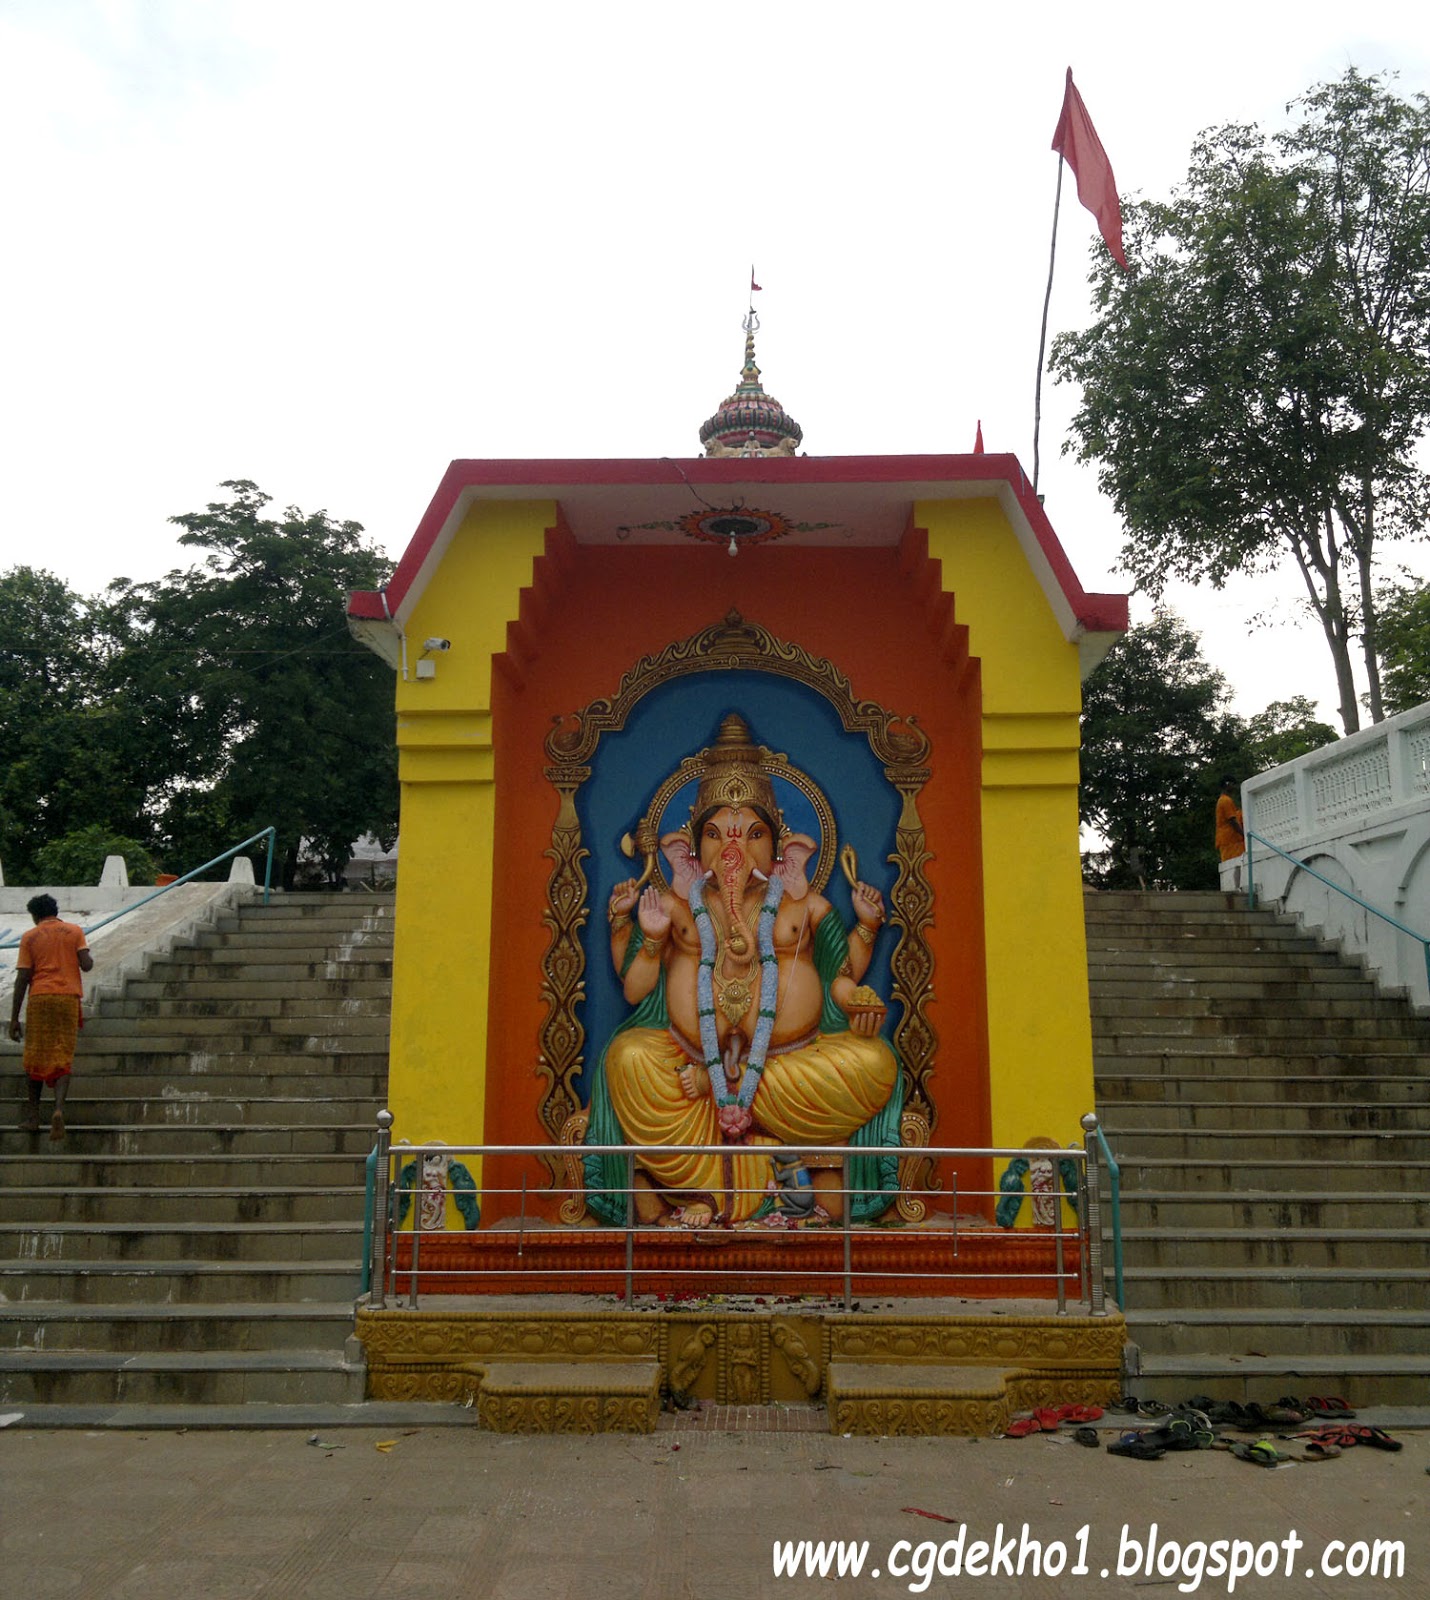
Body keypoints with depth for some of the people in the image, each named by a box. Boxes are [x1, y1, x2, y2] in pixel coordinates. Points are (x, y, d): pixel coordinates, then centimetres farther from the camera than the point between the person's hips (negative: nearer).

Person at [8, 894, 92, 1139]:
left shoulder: (29, 937, 7)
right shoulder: (74, 931, 8)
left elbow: (22, 978, 2)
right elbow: (87, 965, -3)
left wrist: (14, 1017, 4)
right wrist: (89, 958, 22)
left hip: (39, 998, 0)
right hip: (69, 998, 0)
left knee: (35, 1057, 13)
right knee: (63, 1057, 2)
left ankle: (33, 1115, 17)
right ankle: (59, 1107, -19)